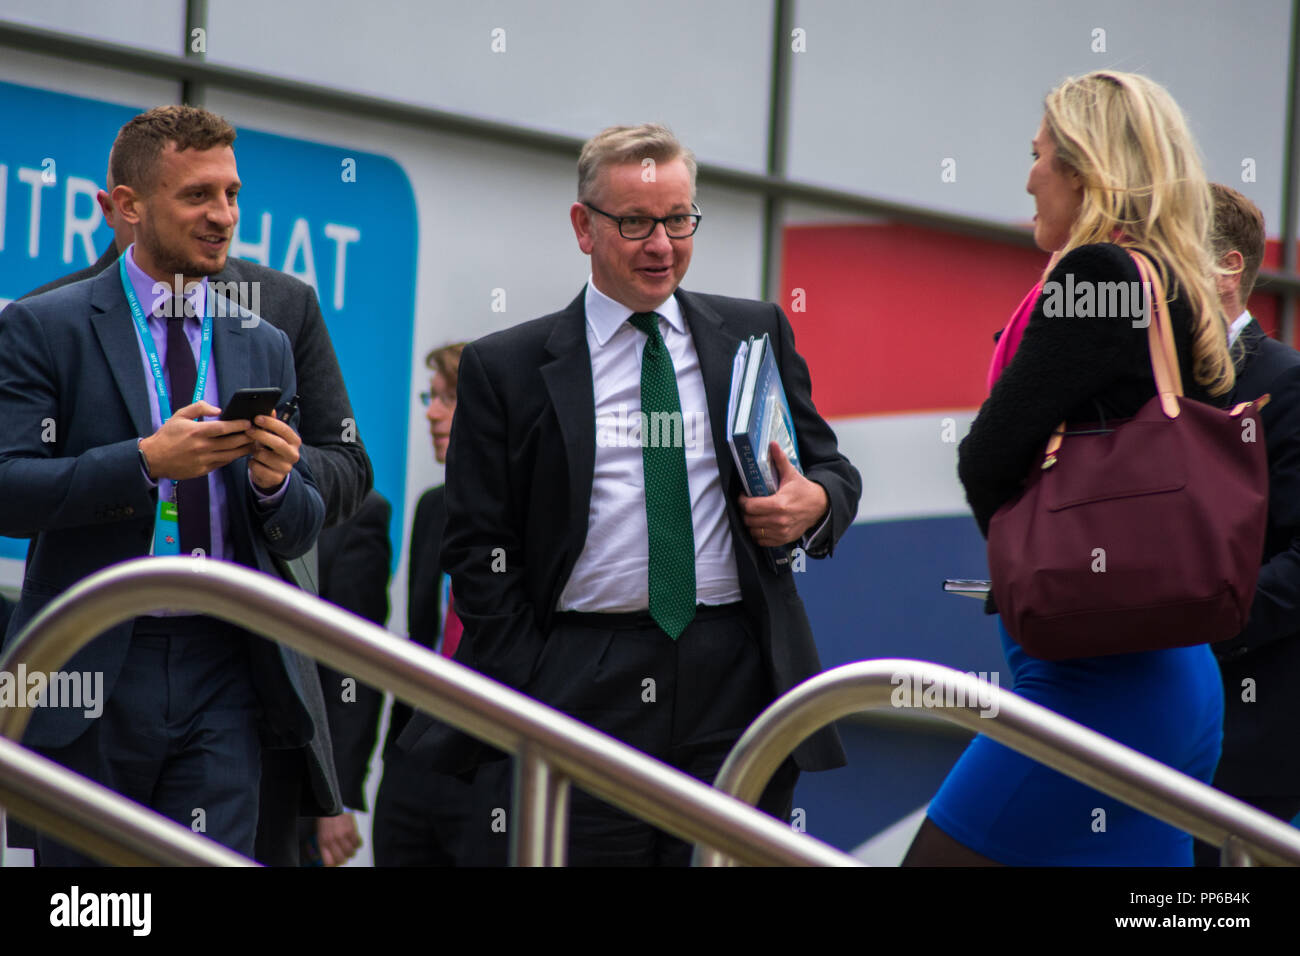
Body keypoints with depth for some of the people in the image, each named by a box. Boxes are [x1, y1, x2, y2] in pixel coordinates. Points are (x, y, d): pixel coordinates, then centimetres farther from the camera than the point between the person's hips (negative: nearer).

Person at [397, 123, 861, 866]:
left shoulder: (756, 334, 13)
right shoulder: (506, 369, 7)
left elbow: (831, 470, 19)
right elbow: (478, 547, 5)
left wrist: (816, 502, -7)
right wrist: (527, 699, -5)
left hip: (737, 683, 2)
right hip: (582, 687, -2)